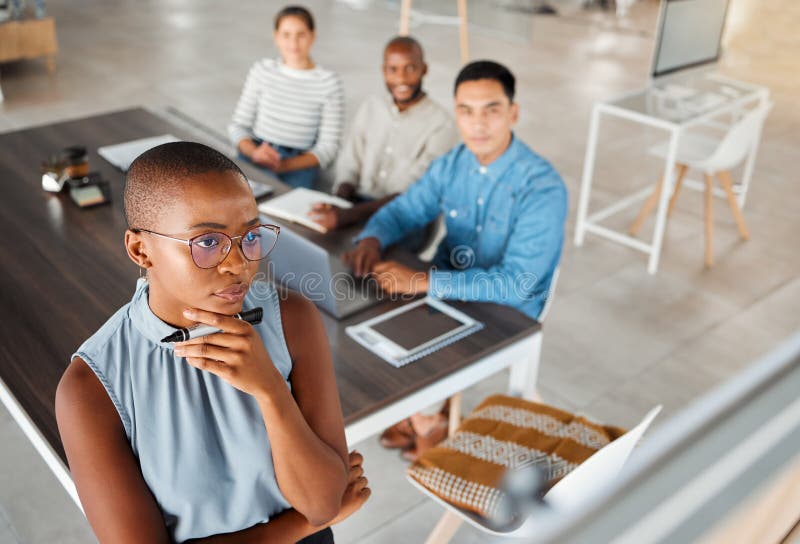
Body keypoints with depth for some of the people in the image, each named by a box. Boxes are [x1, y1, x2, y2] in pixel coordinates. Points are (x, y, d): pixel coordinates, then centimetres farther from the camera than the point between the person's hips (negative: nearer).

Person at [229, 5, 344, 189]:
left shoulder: (330, 83, 0)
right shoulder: (262, 70, 8)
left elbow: (328, 146, -2)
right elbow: (238, 125, 9)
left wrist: (284, 165, -17)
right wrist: (254, 152, -15)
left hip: (299, 165, -1)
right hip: (253, 156, 2)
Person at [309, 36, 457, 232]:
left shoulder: (441, 125, -9)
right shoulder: (371, 106, 10)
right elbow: (348, 168, 9)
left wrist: (348, 215, -30)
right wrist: (338, 205, -13)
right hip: (357, 203, 5)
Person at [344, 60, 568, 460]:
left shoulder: (542, 189, -25)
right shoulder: (452, 164, -5)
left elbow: (514, 284, -30)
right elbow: (403, 209, 4)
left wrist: (422, 281, -36)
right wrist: (371, 239, -20)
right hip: (448, 288, 6)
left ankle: (432, 425, 14)